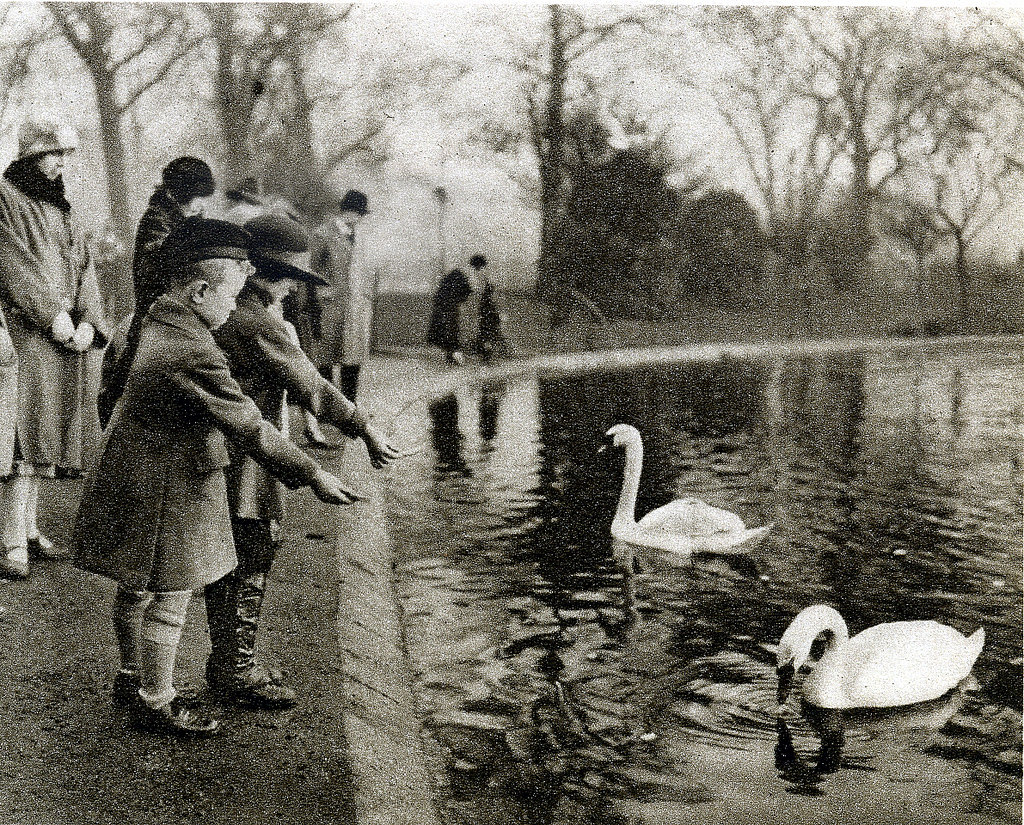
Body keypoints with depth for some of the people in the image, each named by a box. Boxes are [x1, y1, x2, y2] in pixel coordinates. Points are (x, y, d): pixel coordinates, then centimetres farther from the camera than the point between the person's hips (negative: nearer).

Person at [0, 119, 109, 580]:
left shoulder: (60, 207, 20)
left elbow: (84, 266, 13)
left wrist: (87, 322, -1)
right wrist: (53, 315, -17)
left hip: (70, 333, 7)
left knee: (40, 439, 8)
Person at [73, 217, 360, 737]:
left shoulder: (158, 323, 2)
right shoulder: (195, 354, -28)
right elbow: (249, 429, -27)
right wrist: (312, 475, -21)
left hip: (133, 477, 10)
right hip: (167, 494, -10)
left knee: (136, 591, 24)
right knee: (168, 601, 5)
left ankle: (133, 678, 41)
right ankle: (155, 702, 20)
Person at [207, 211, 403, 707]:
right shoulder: (260, 323, -20)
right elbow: (310, 386, -19)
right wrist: (366, 430, -14)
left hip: (217, 461, 10)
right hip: (244, 467, -10)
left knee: (228, 569, 19)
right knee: (249, 569, 2)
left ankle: (226, 664, 31)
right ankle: (238, 674, 14)